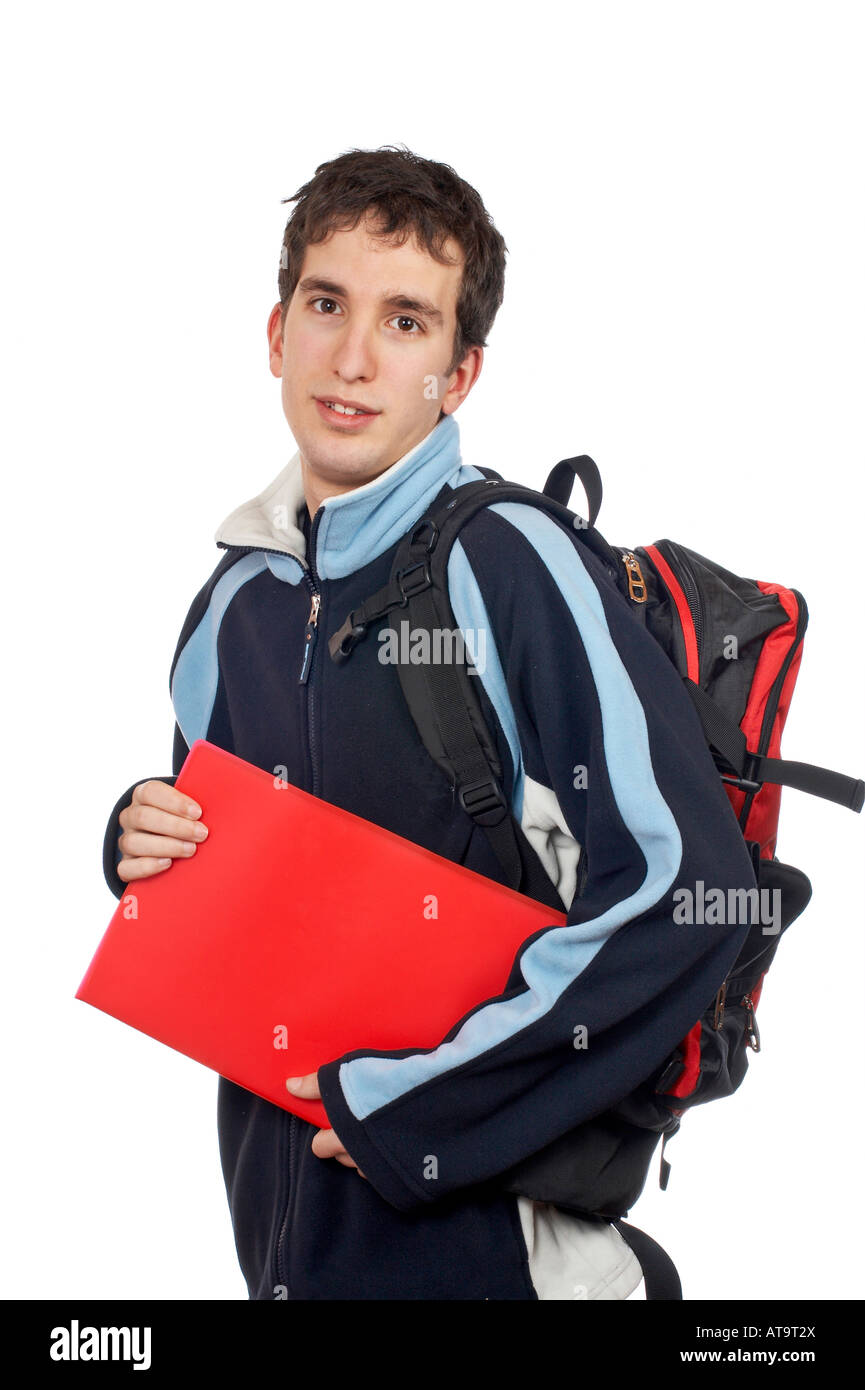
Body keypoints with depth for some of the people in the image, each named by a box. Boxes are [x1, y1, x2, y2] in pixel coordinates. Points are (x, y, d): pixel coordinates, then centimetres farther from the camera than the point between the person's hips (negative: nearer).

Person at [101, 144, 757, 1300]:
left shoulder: (511, 566, -16)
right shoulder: (238, 595, 5)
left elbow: (688, 891, -23)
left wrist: (405, 1099, -19)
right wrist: (146, 841, -4)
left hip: (471, 1213, -6)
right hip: (278, 1186, 6)